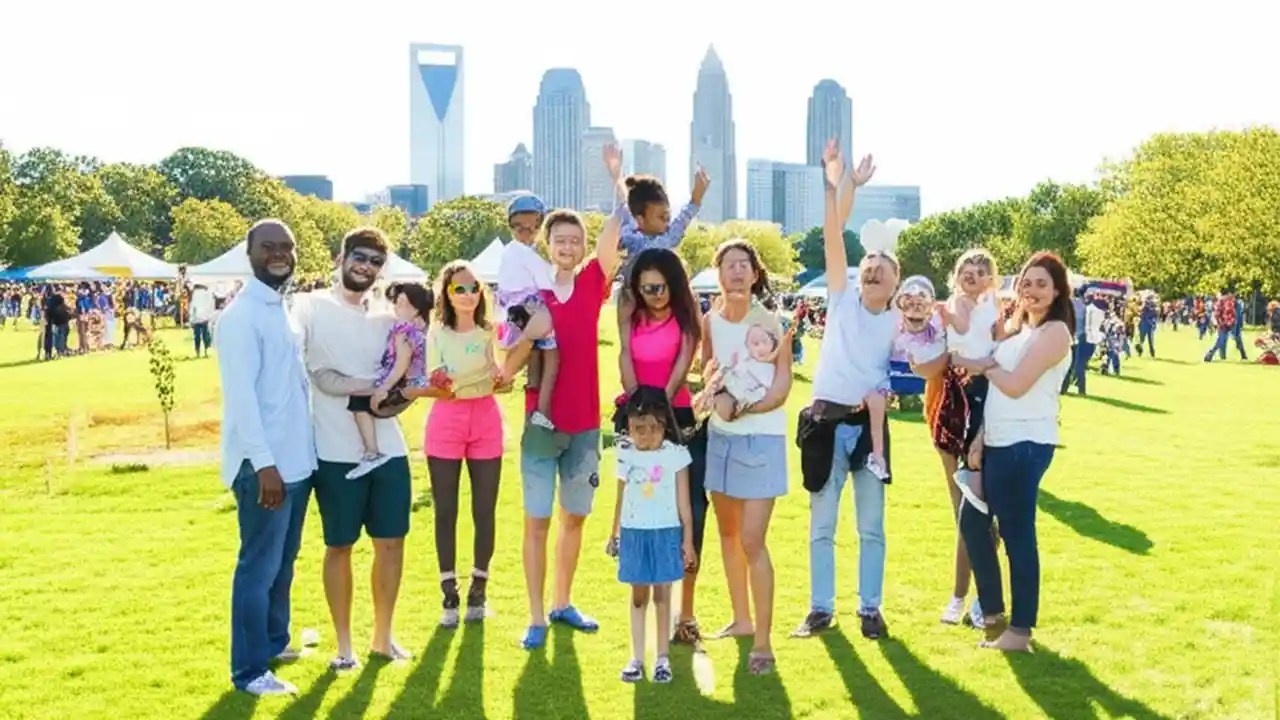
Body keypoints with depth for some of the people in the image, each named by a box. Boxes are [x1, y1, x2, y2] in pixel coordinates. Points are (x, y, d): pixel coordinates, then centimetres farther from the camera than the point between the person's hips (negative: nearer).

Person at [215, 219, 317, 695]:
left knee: (284, 562, 19)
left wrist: (296, 454, 15)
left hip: (297, 458, 8)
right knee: (260, 566, -1)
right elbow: (240, 396, -19)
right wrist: (264, 463, -23)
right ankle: (249, 670, 9)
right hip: (264, 464, -8)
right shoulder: (241, 317, -13)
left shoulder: (286, 310, 13)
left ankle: (274, 641, 35)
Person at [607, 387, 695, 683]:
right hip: (634, 533, 2)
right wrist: (615, 534, 12)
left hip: (666, 533, -2)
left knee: (662, 595, 5)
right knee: (638, 596, 10)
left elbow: (683, 502, -3)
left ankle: (662, 657, 16)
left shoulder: (676, 454, -9)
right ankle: (637, 657, 17)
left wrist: (688, 540, -1)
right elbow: (622, 497, 8)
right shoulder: (625, 453, -1)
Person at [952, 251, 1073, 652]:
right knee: (973, 520, 13)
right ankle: (992, 610, 26)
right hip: (999, 442, 9)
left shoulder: (1055, 332, -10)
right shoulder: (1020, 328, 17)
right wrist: (980, 436, 4)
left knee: (1017, 534, -3)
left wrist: (983, 367, -2)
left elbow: (1015, 385, -17)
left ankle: (1021, 629, 7)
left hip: (1026, 445, -9)